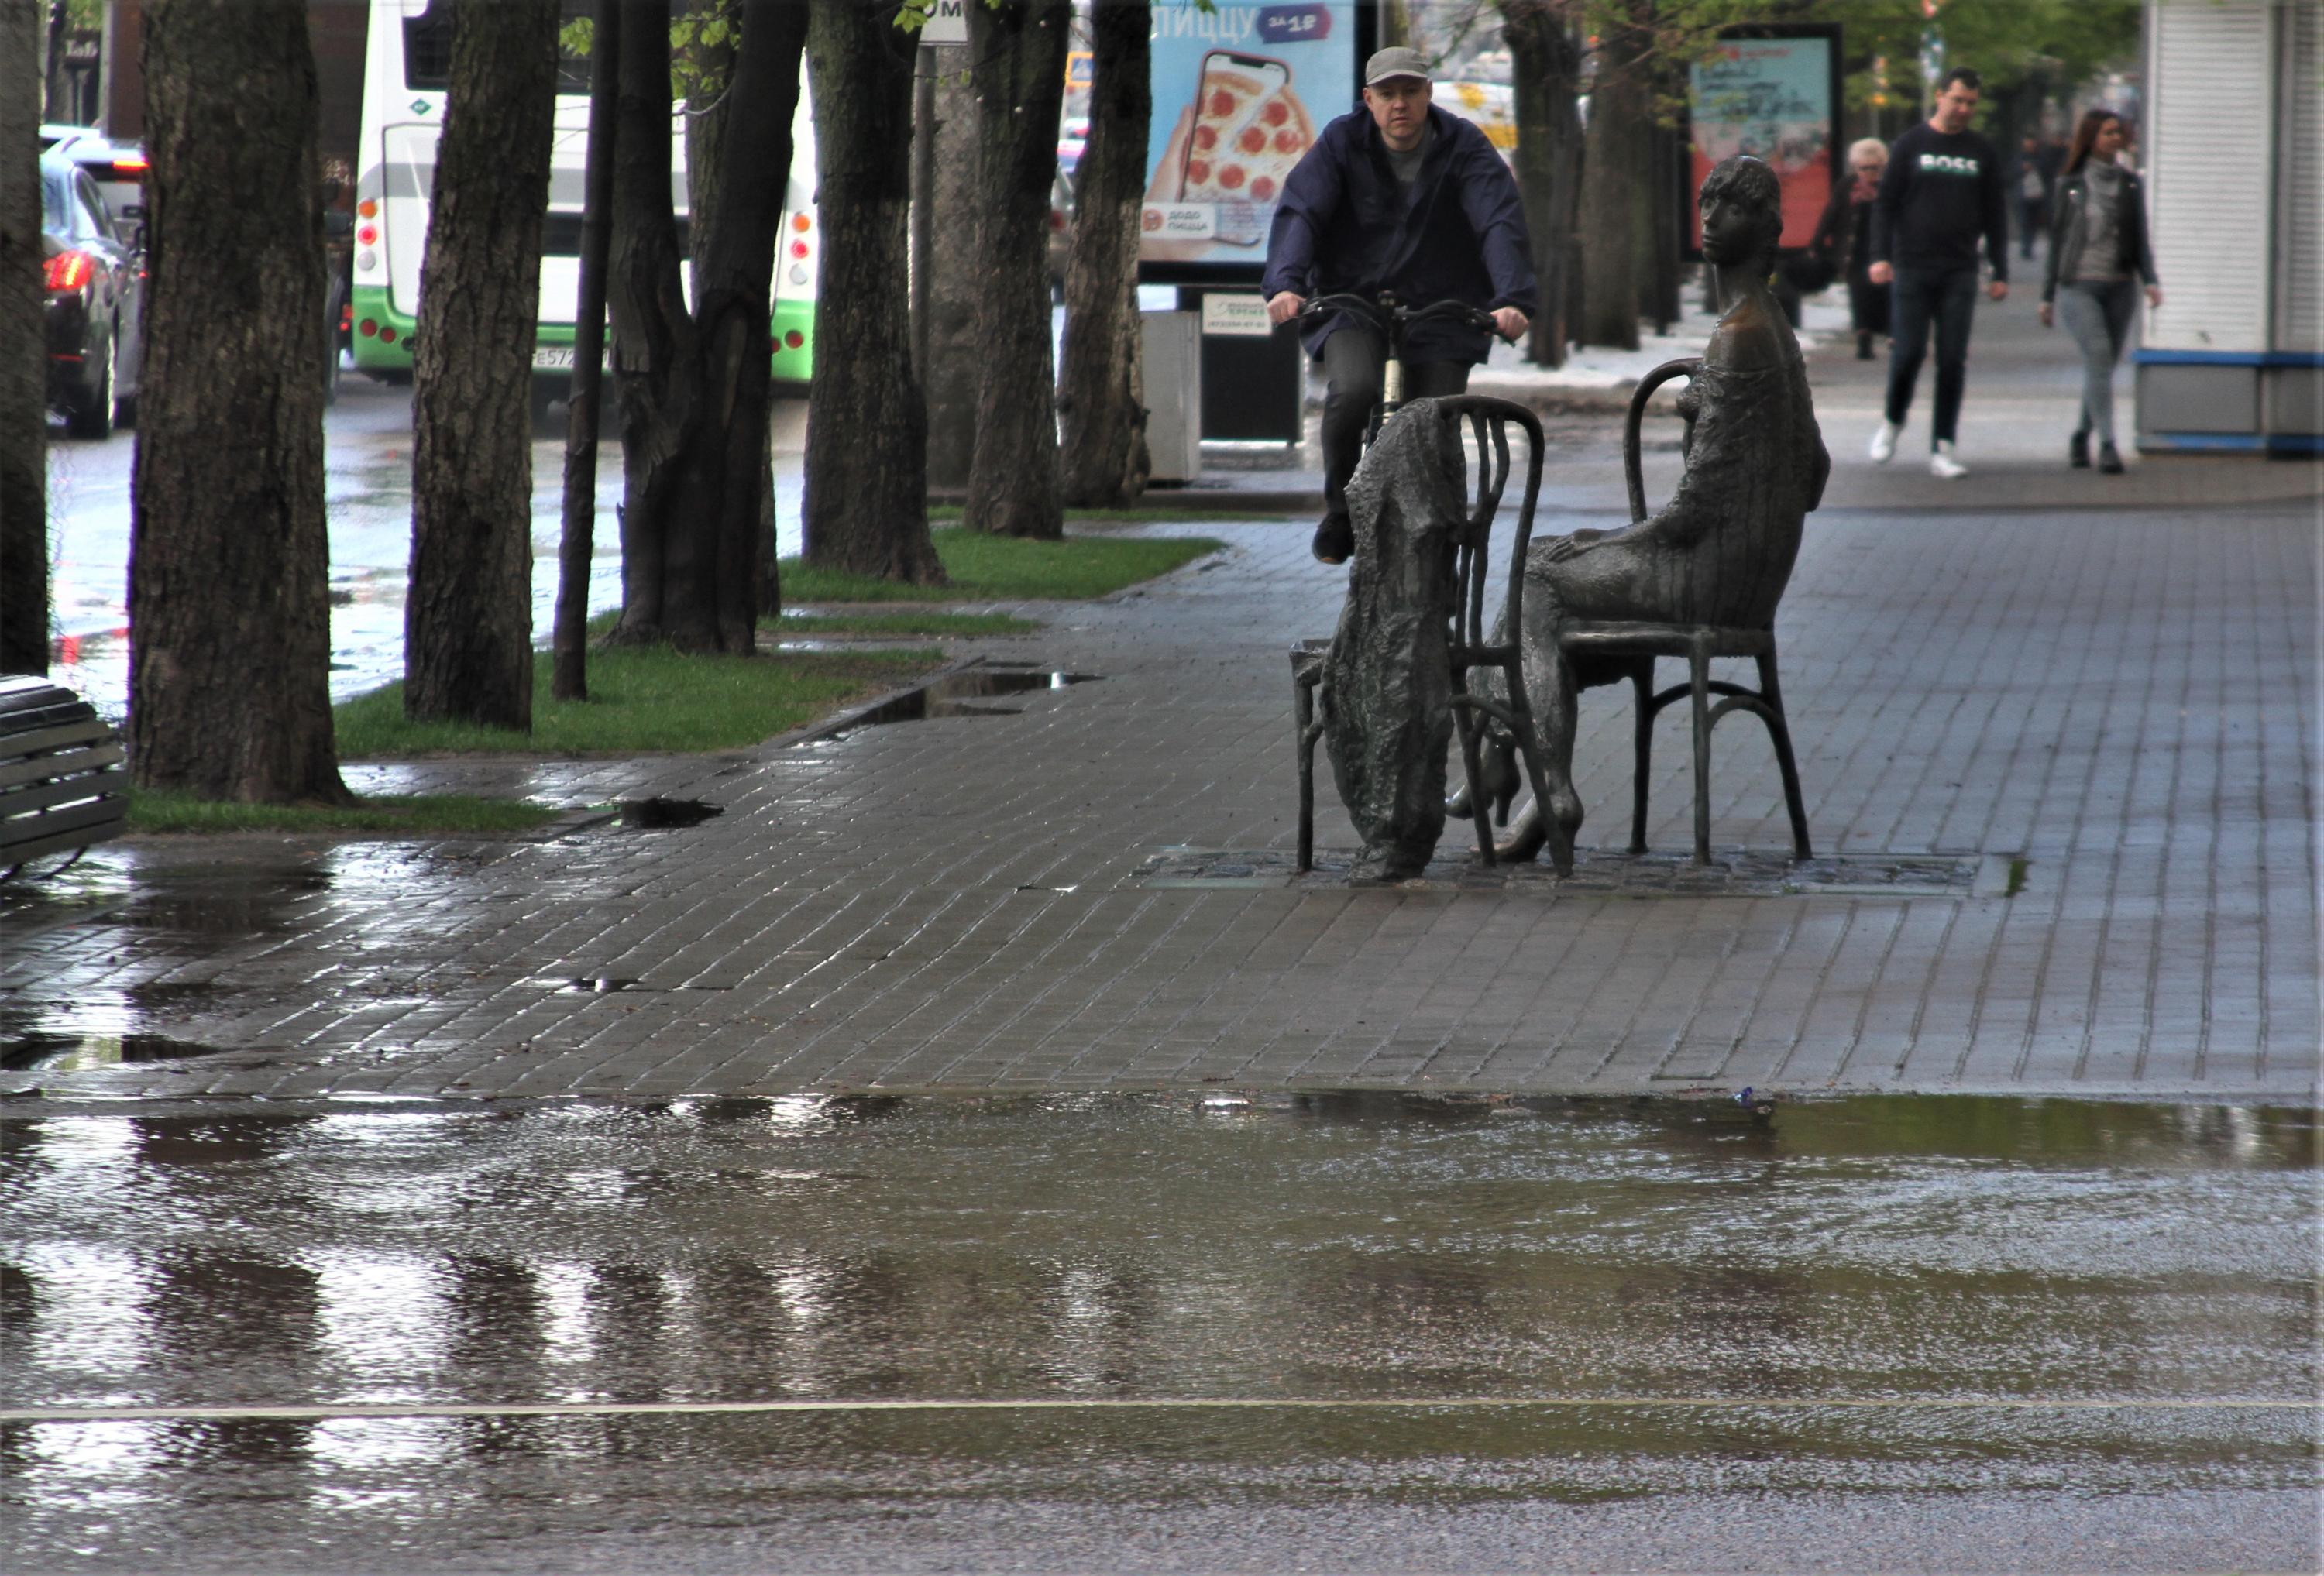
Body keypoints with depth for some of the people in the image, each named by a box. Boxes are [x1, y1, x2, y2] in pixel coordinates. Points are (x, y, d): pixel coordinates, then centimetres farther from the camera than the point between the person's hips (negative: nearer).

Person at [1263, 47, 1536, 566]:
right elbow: (1299, 212, -15)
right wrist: (1285, 284, -34)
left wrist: (1513, 299, -35)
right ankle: (1339, 512, -6)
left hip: (1440, 311, 1)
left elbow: (1502, 225, -17)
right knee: (1353, 390, -29)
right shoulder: (1342, 143, -4)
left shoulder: (1465, 148, -6)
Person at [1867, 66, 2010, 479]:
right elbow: (1885, 203, 2)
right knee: (1908, 353, -5)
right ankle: (1893, 422, 21)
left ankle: (1942, 448, 2)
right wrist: (1880, 255, -11)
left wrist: (2001, 273, 8)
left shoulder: (1982, 153, 10)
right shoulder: (1911, 145, 4)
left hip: (1960, 274, 2)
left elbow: (1995, 215, 13)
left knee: (1953, 361, -2)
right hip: (1912, 270, -2)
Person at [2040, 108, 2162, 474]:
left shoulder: (2130, 185, 11)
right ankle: (2107, 444, -24)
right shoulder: (2072, 186, 5)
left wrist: (2150, 281, -5)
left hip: (2119, 288, 3)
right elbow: (2058, 238, 9)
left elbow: (2140, 239, 11)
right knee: (2098, 355, -19)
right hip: (2078, 285, -3)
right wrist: (2048, 295, 9)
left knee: (2105, 364, 6)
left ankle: (2081, 436, 24)